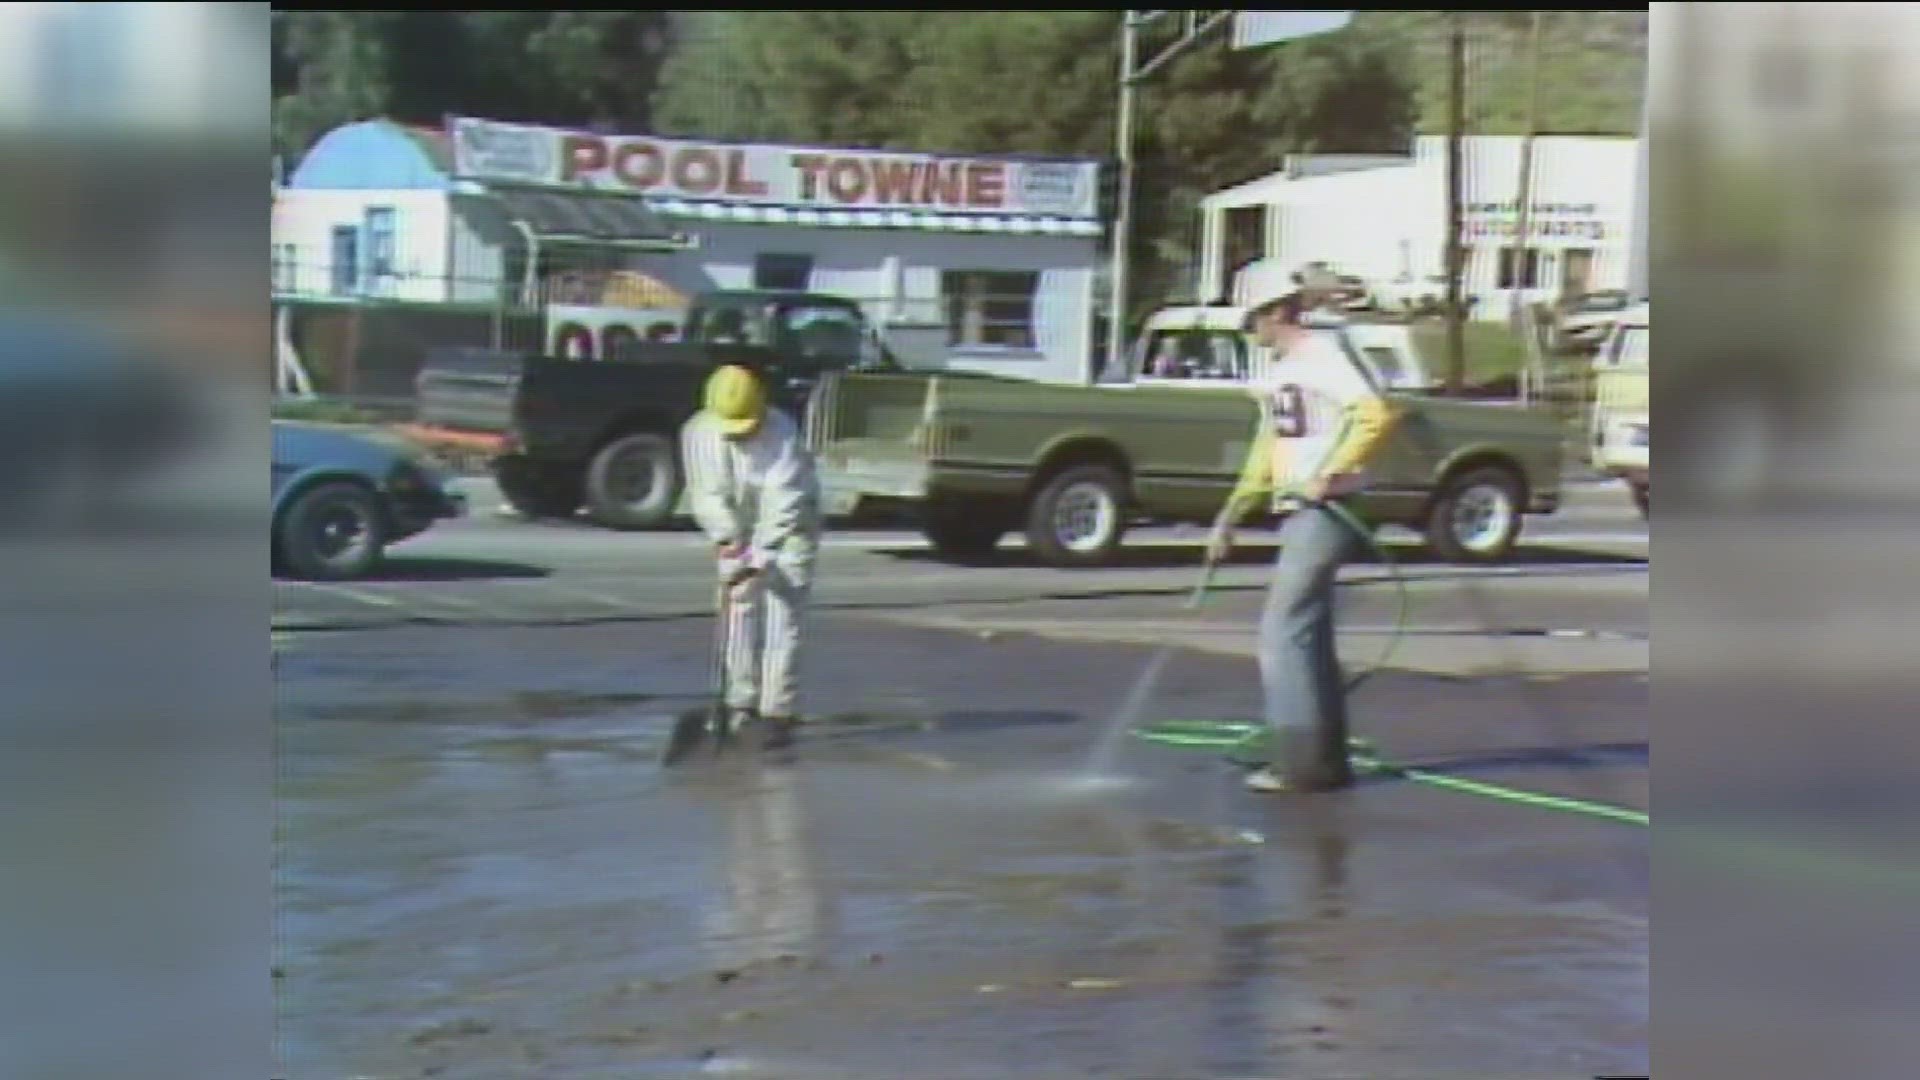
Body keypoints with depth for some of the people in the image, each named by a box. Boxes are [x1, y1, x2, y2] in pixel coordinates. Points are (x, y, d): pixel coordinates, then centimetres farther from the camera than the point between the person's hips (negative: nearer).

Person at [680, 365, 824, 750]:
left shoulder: (782, 432, -30)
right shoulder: (698, 432, -17)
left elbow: (782, 502, -35)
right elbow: (706, 494, -19)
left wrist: (761, 555, -42)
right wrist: (726, 538, -34)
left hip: (788, 529, -4)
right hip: (739, 530, 4)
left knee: (781, 618, -12)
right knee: (740, 613, 3)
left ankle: (777, 712, -14)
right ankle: (743, 702, 15)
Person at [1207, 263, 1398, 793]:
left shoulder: (1320, 357, -12)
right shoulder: (1275, 368, 15)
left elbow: (1375, 417, -25)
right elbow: (1266, 448, 22)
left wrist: (1328, 474, -27)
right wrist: (1230, 517, 22)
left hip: (1324, 511, -9)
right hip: (1296, 511, 9)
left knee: (1283, 633, -9)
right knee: (1309, 638, 12)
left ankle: (1303, 763, -4)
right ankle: (1326, 760, 19)